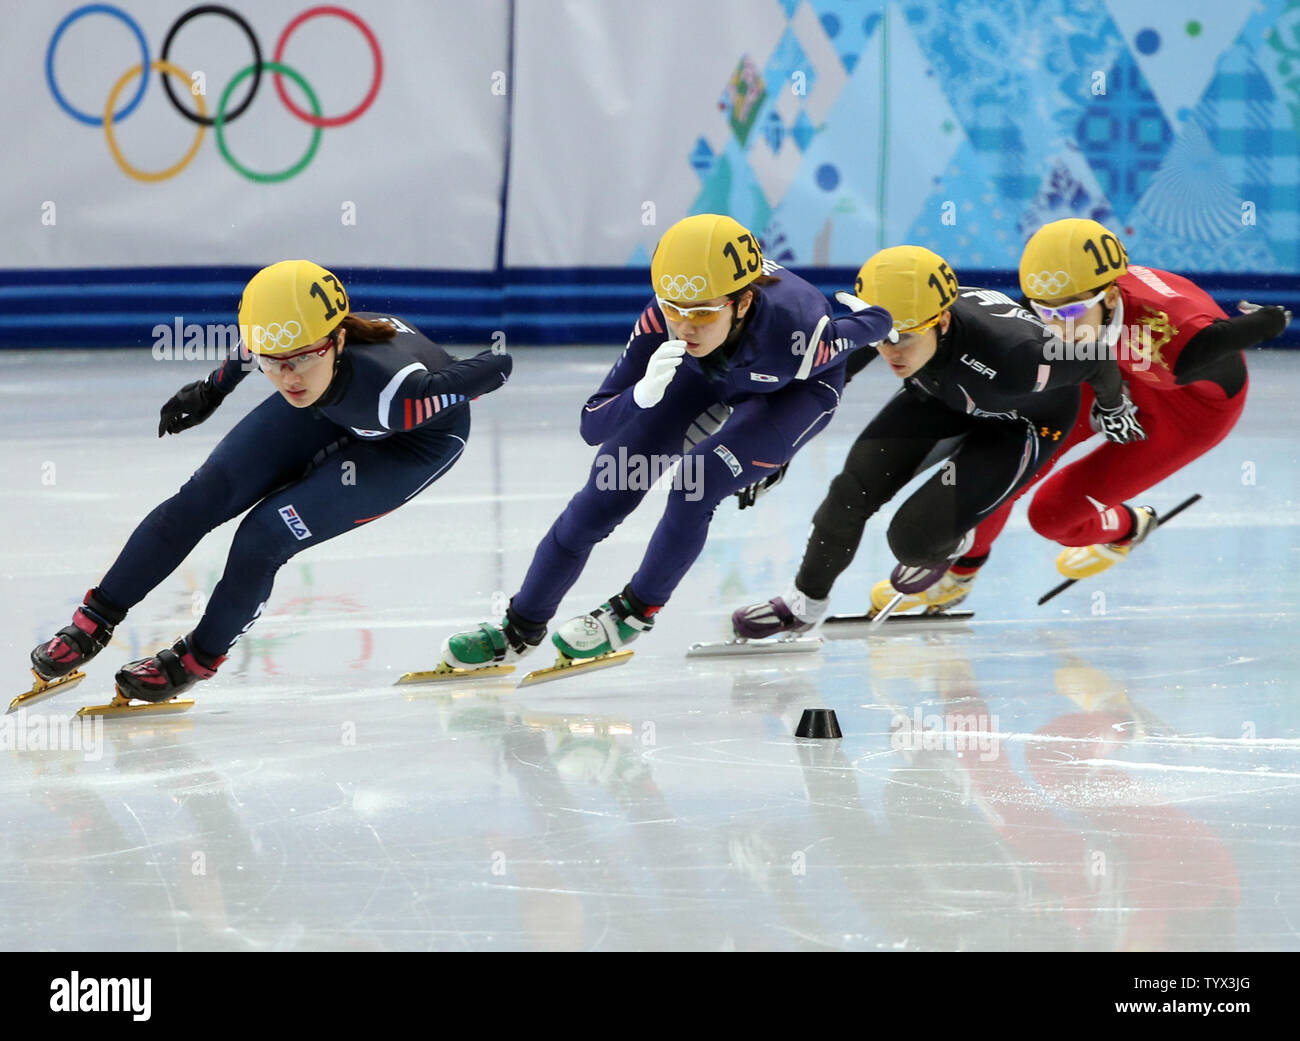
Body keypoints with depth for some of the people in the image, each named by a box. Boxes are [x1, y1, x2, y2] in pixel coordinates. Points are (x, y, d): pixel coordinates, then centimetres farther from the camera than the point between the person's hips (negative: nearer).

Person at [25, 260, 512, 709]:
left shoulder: (392, 393, -46)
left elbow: (496, 366, -32)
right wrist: (212, 390, 5)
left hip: (413, 443, -4)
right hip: (327, 407, 5)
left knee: (266, 535, -16)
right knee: (204, 496, -4)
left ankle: (197, 659, 11)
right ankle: (94, 624, 15)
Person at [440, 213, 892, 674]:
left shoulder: (797, 334, -44)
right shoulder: (661, 322, -36)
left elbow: (875, 323, -22)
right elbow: (593, 425, -32)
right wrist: (644, 392, -50)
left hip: (798, 391, -3)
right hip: (707, 375, 3)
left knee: (696, 481, -24)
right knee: (607, 489, -1)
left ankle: (637, 610, 3)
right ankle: (522, 627, 18)